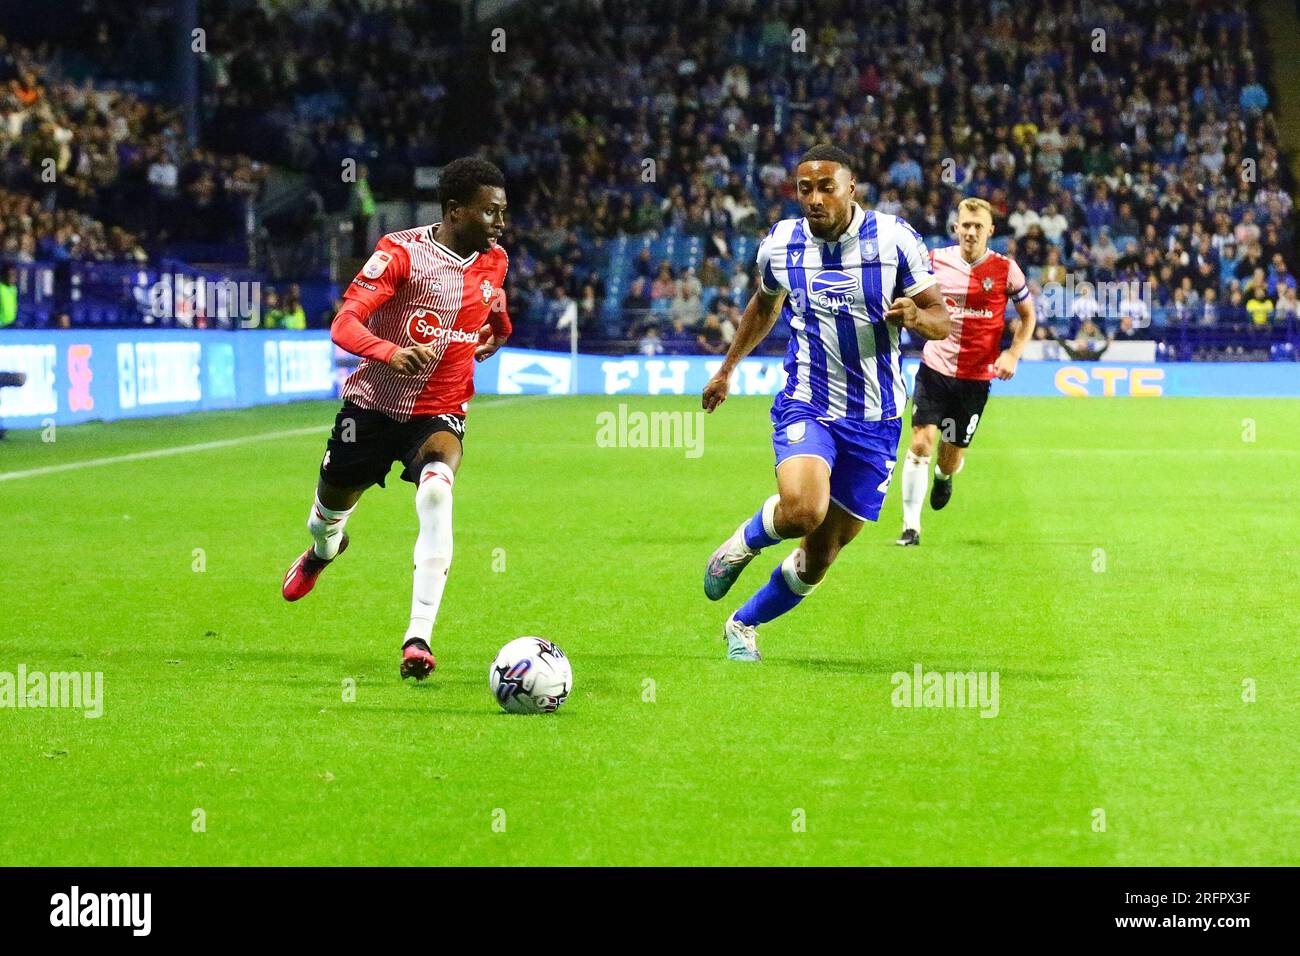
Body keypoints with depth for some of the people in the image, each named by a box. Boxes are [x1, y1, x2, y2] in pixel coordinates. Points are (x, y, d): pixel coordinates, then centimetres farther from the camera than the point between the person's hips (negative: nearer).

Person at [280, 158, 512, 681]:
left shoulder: (494, 260, 1)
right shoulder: (402, 252, -17)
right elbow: (344, 324, -27)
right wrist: (391, 353, -43)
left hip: (441, 412, 1)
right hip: (374, 403, -1)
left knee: (436, 491, -30)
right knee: (334, 502, 17)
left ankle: (418, 637, -34)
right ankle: (322, 551, 60)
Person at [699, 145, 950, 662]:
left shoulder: (895, 238, -7)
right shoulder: (779, 244, -1)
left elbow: (942, 321, -3)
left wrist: (917, 317, -26)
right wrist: (727, 368, 27)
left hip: (874, 420, 1)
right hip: (805, 405, 0)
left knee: (819, 558, 5)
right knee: (802, 509, -31)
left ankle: (744, 625, 31)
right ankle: (745, 541, 4)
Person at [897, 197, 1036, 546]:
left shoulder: (1005, 269, -5)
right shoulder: (936, 260, -2)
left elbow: (1028, 315, 7)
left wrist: (1013, 354, -5)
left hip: (976, 376, 0)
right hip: (935, 368, 0)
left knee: (952, 457, 7)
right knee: (921, 442, -14)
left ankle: (944, 476, 47)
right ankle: (911, 526, -6)